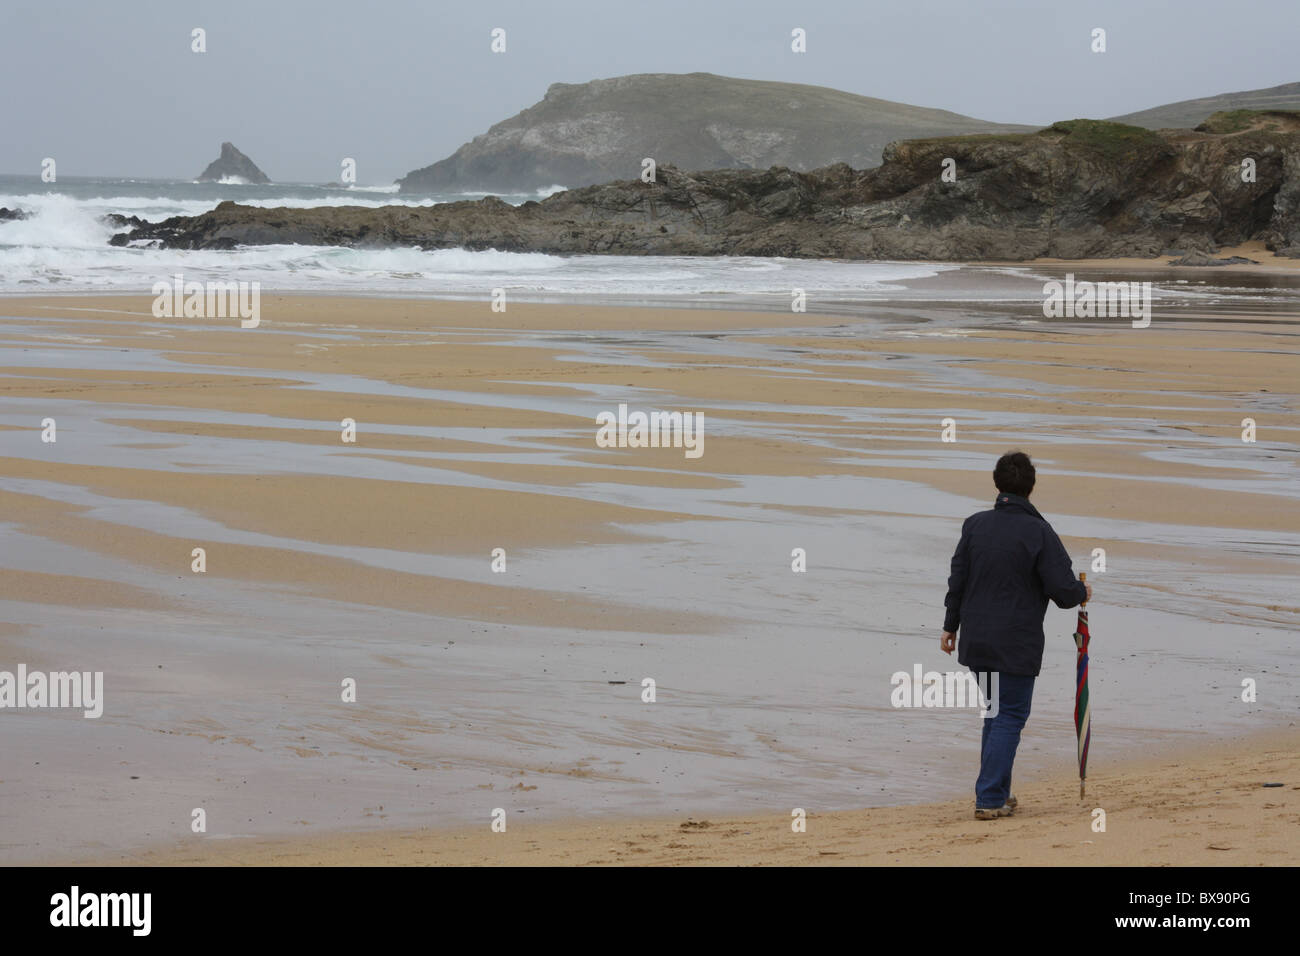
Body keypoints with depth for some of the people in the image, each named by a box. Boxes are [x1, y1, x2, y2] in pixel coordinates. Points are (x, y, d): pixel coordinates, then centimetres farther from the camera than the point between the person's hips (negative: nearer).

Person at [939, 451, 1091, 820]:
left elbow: (958, 580, 6)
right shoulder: (1038, 532, -14)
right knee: (1010, 716, 2)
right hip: (1017, 645, -5)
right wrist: (1083, 593, 9)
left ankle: (997, 793, 22)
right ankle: (990, 799, -4)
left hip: (976, 639, 5)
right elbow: (1063, 590, -14)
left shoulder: (975, 525, 1)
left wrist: (950, 626, 18)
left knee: (997, 711, 19)